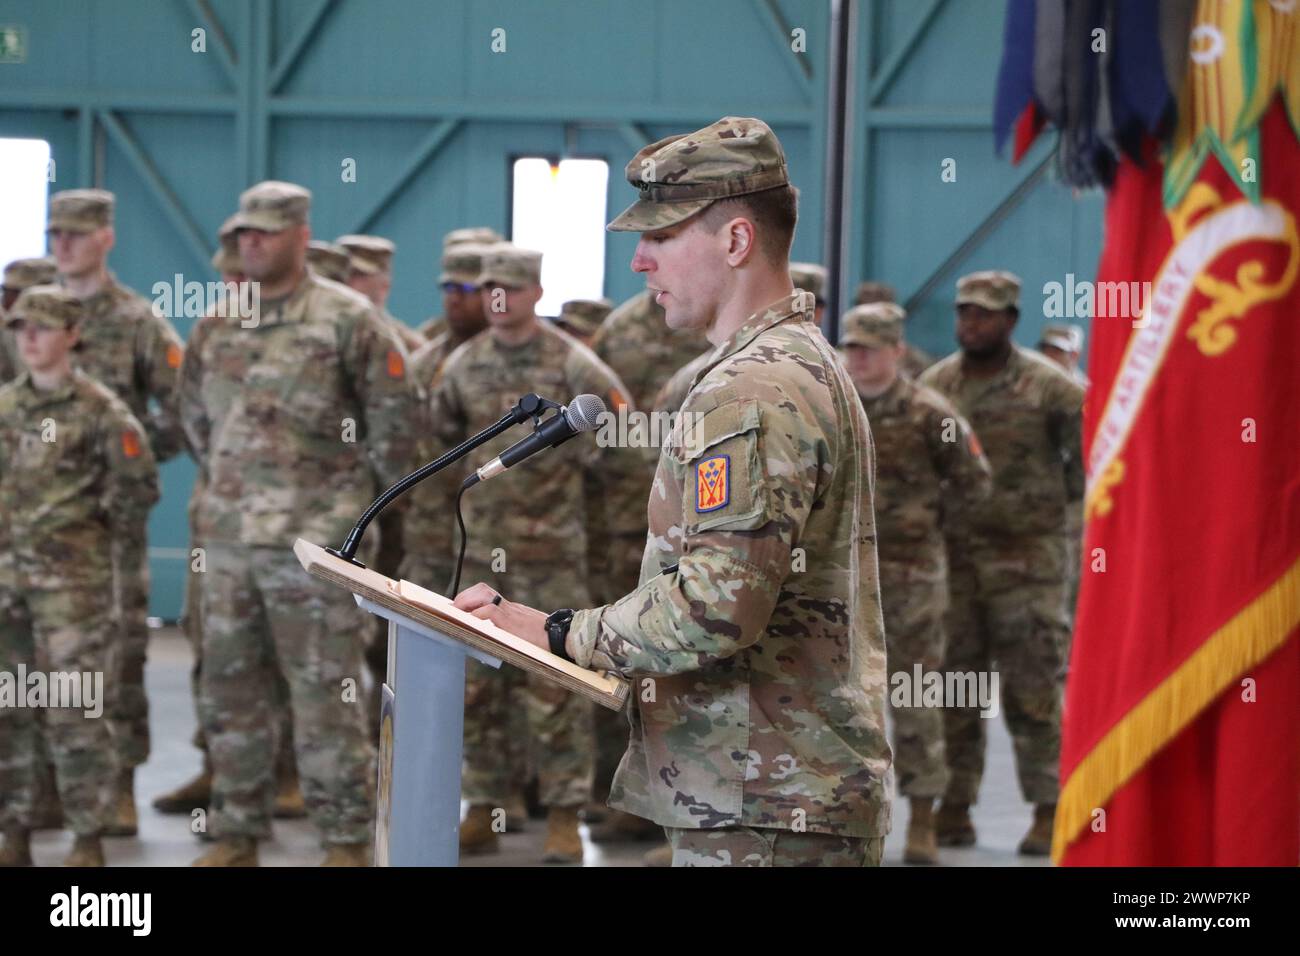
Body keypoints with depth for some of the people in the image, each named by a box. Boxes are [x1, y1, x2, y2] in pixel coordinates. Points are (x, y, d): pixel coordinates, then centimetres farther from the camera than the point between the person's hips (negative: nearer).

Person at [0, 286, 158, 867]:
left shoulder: (97, 409, -5)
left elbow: (138, 484, -6)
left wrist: (98, 527, 2)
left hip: (73, 577, -6)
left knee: (75, 710, -6)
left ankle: (88, 838, 2)